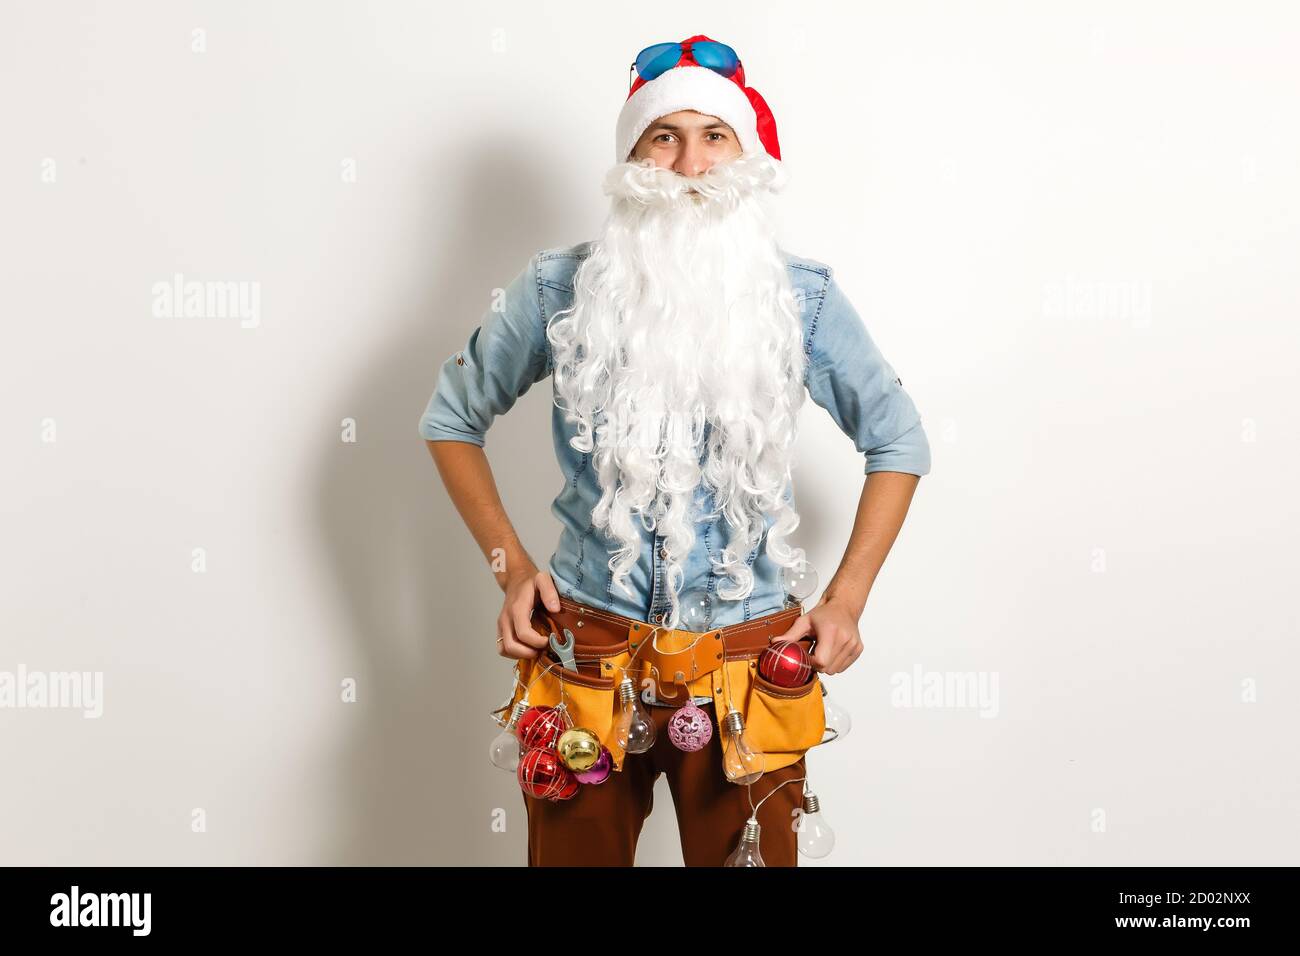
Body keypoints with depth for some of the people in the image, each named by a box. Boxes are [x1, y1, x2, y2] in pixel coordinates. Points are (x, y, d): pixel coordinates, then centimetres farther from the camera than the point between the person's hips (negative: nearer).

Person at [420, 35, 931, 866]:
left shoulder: (802, 296, -3)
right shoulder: (562, 288, -4)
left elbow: (899, 440, 8)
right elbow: (452, 418, 9)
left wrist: (847, 600, 1)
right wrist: (511, 568, 1)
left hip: (752, 658, 0)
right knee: (575, 850, 14)